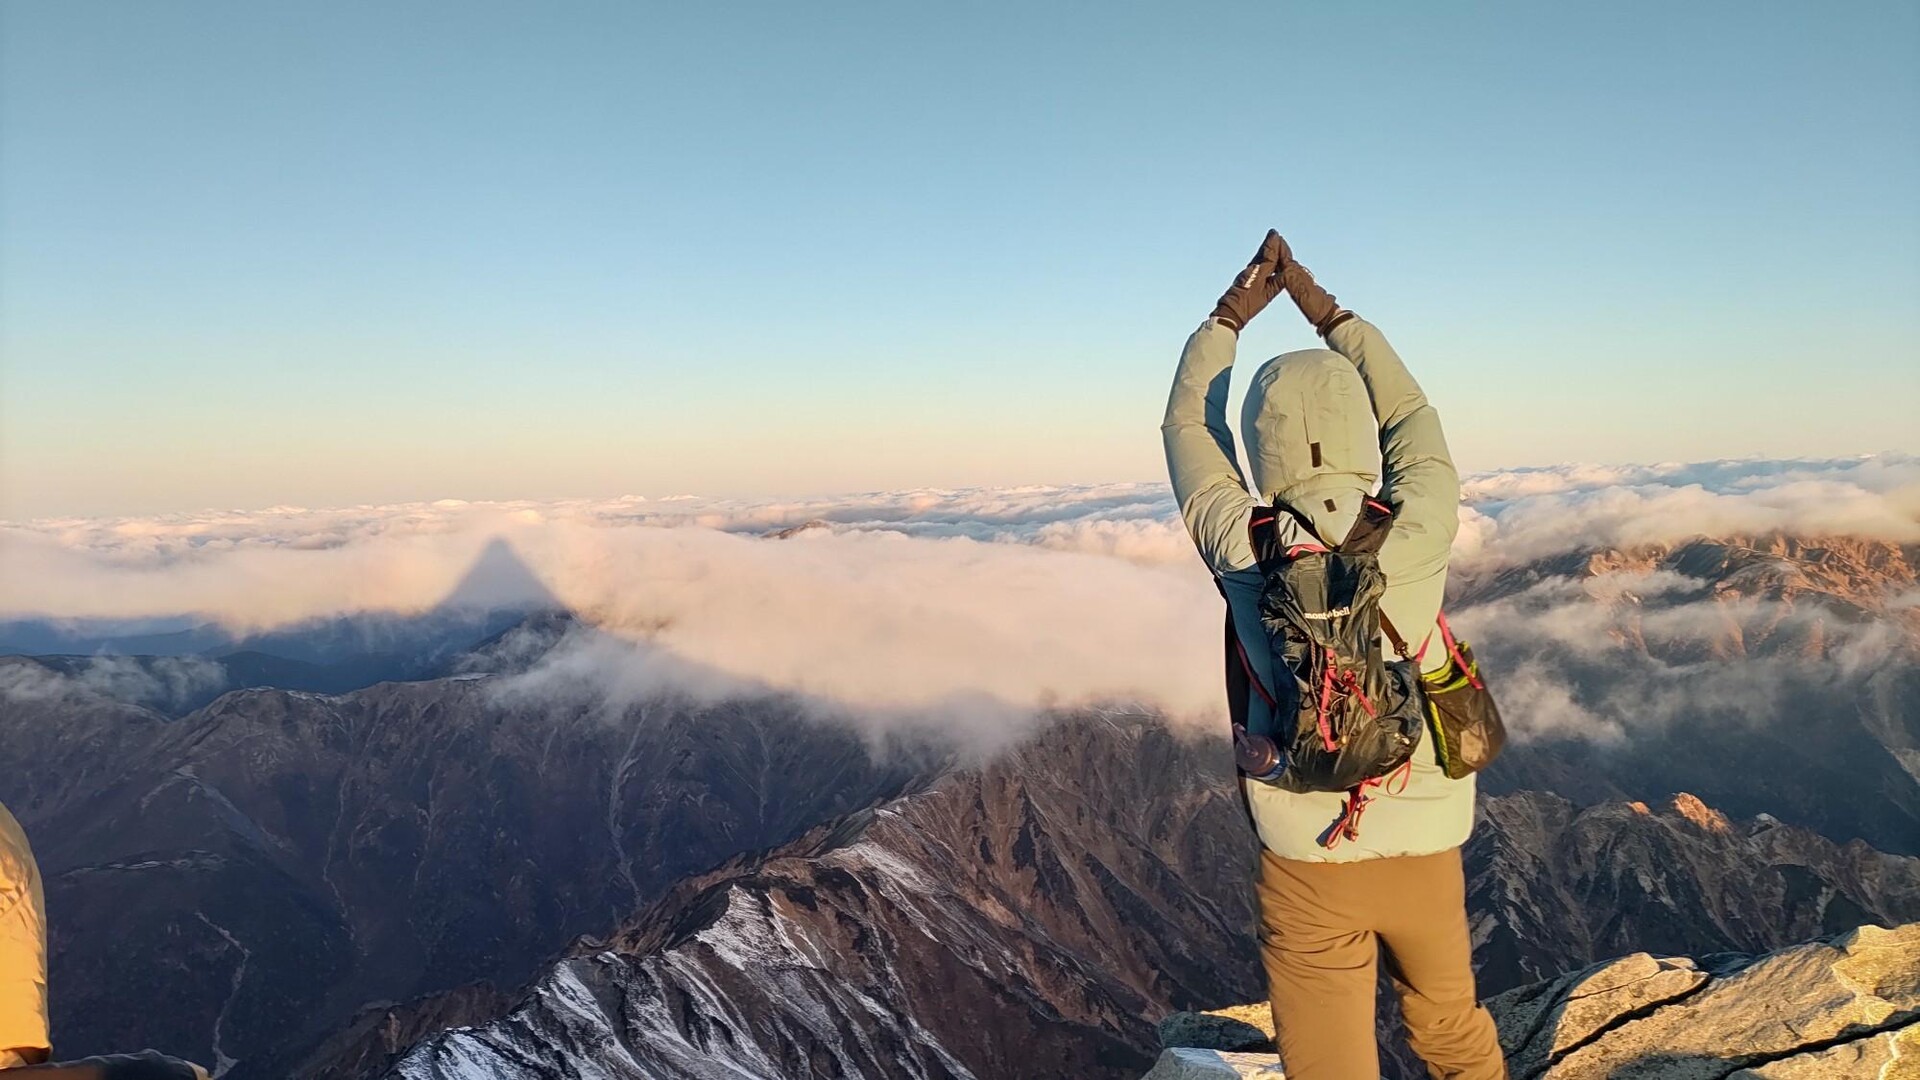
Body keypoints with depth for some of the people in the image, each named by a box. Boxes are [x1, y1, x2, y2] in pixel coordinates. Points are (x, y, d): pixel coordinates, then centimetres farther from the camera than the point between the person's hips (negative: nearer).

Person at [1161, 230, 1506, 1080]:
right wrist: (1324, 309, 12)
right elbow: (1410, 416, 6)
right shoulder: (1416, 533, -14)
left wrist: (1233, 310, 13)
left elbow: (1188, 425, 3)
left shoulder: (1243, 548, -15)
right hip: (1424, 848, 2)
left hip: (1306, 860, -1)